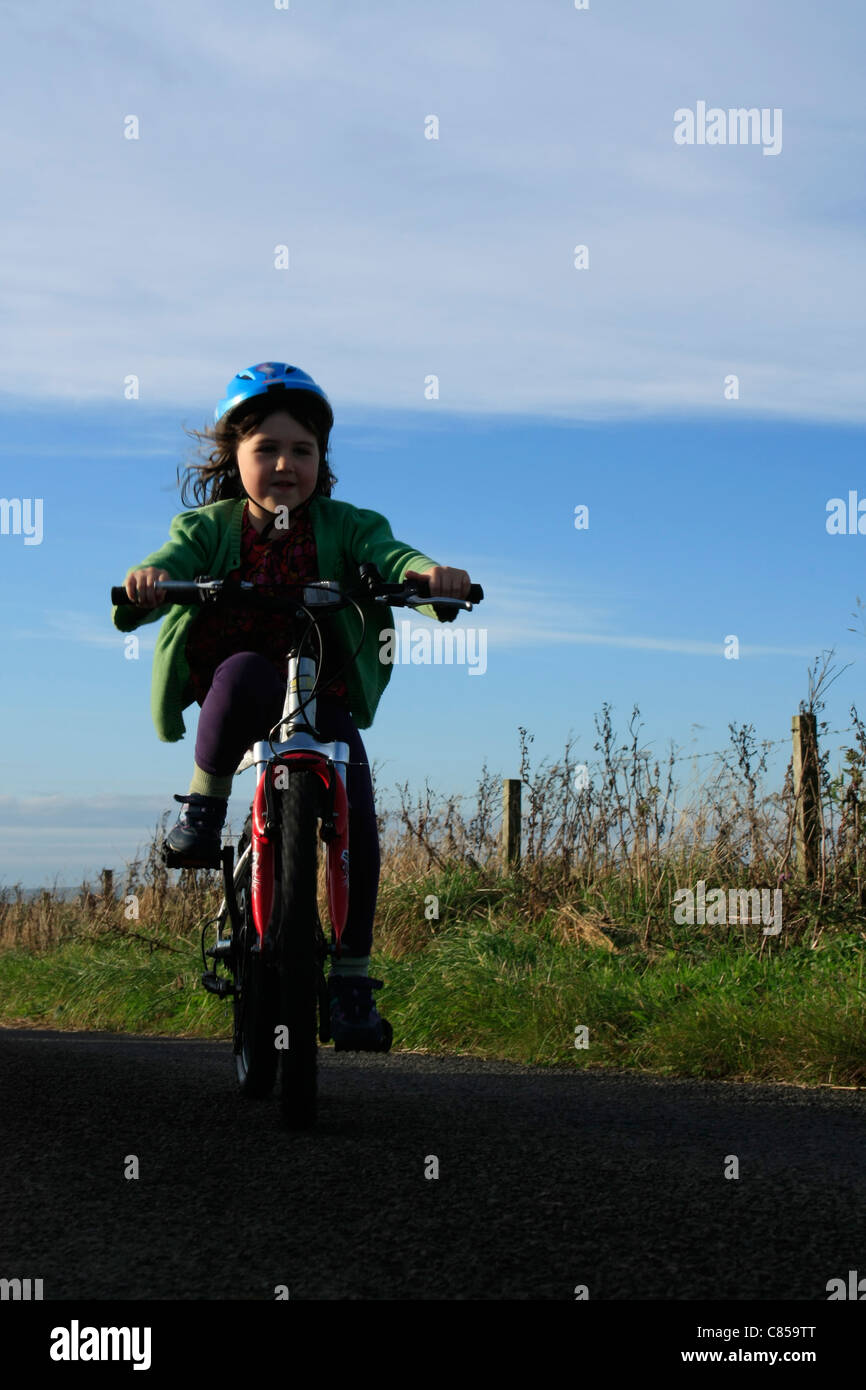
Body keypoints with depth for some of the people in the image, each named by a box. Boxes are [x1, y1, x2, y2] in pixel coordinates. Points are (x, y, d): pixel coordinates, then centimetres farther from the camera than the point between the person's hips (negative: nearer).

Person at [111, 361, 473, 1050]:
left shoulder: (345, 526, 3)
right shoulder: (209, 526, 4)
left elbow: (389, 556, -17)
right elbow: (175, 560, -16)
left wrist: (431, 573, -41)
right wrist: (148, 580, -42)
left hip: (323, 698, 1)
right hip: (232, 694, -1)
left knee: (355, 812, -19)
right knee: (248, 673, -38)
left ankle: (352, 975, -8)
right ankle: (204, 805, -14)